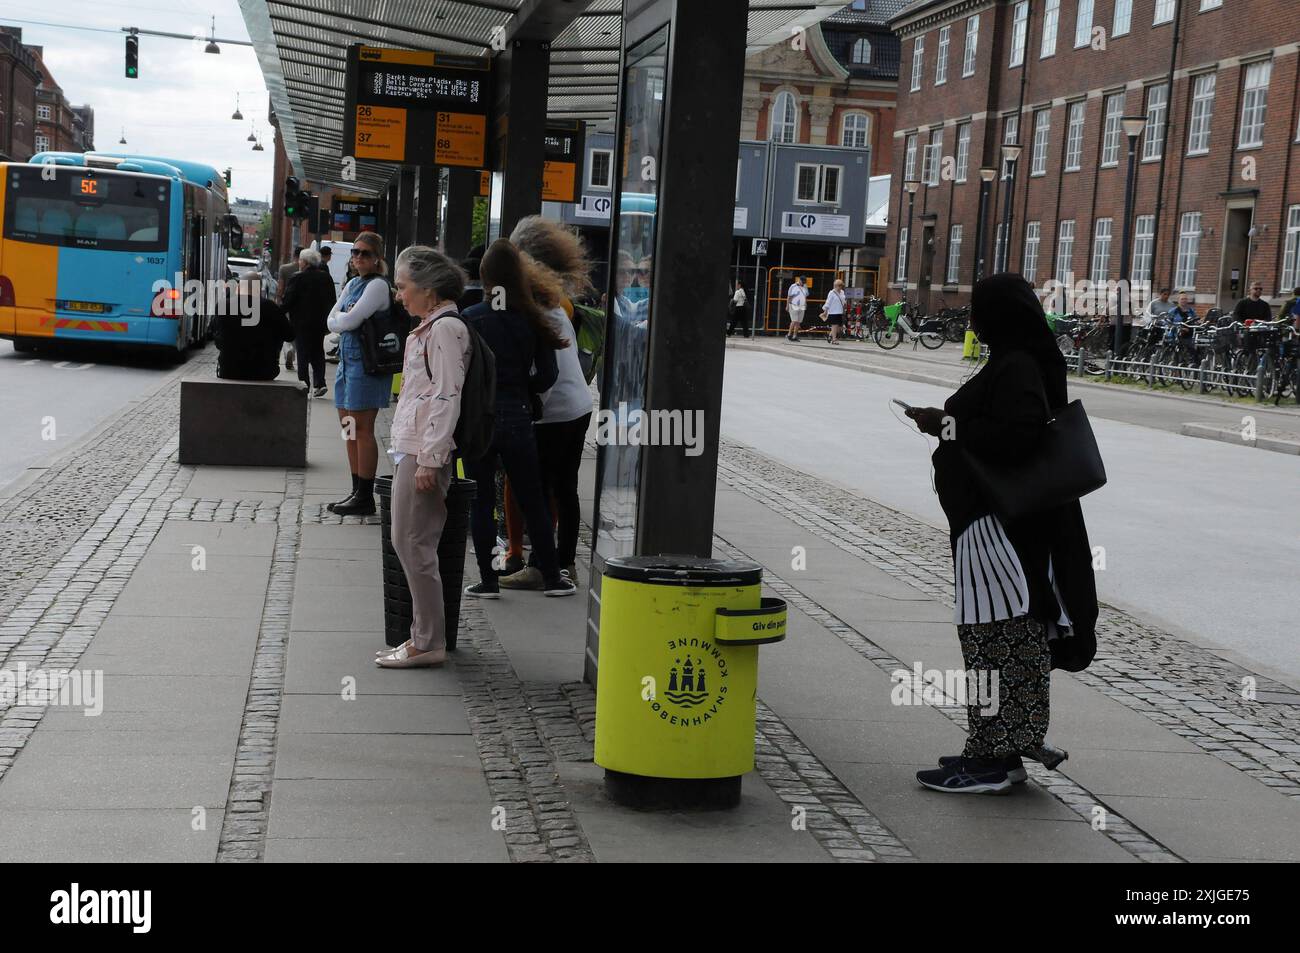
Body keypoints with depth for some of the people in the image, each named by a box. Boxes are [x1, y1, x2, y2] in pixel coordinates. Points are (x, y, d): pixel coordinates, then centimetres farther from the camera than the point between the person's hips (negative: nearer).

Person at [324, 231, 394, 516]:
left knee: (362, 430, -6)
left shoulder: (377, 285, -10)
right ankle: (357, 492, 19)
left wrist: (342, 318, 2)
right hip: (347, 360, 9)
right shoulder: (353, 284, 16)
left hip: (366, 364, -9)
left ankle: (365, 498, 0)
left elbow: (349, 321, -17)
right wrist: (348, 318, -8)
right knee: (349, 429, 11)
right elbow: (332, 321, 10)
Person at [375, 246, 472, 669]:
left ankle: (429, 643, -1)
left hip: (425, 451, -10)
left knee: (413, 543, -7)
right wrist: (416, 454, 20)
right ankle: (424, 636, 17)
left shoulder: (445, 328, -12)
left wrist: (430, 459, -21)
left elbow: (447, 396, -18)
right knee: (407, 542, 11)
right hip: (410, 448, 10)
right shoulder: (428, 328, 19)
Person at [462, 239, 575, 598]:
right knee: (533, 501, 12)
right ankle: (551, 577, 19)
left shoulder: (471, 319, -9)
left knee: (481, 502, 7)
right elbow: (546, 375, -2)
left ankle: (488, 580, 9)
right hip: (517, 418, 2)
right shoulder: (533, 320, -2)